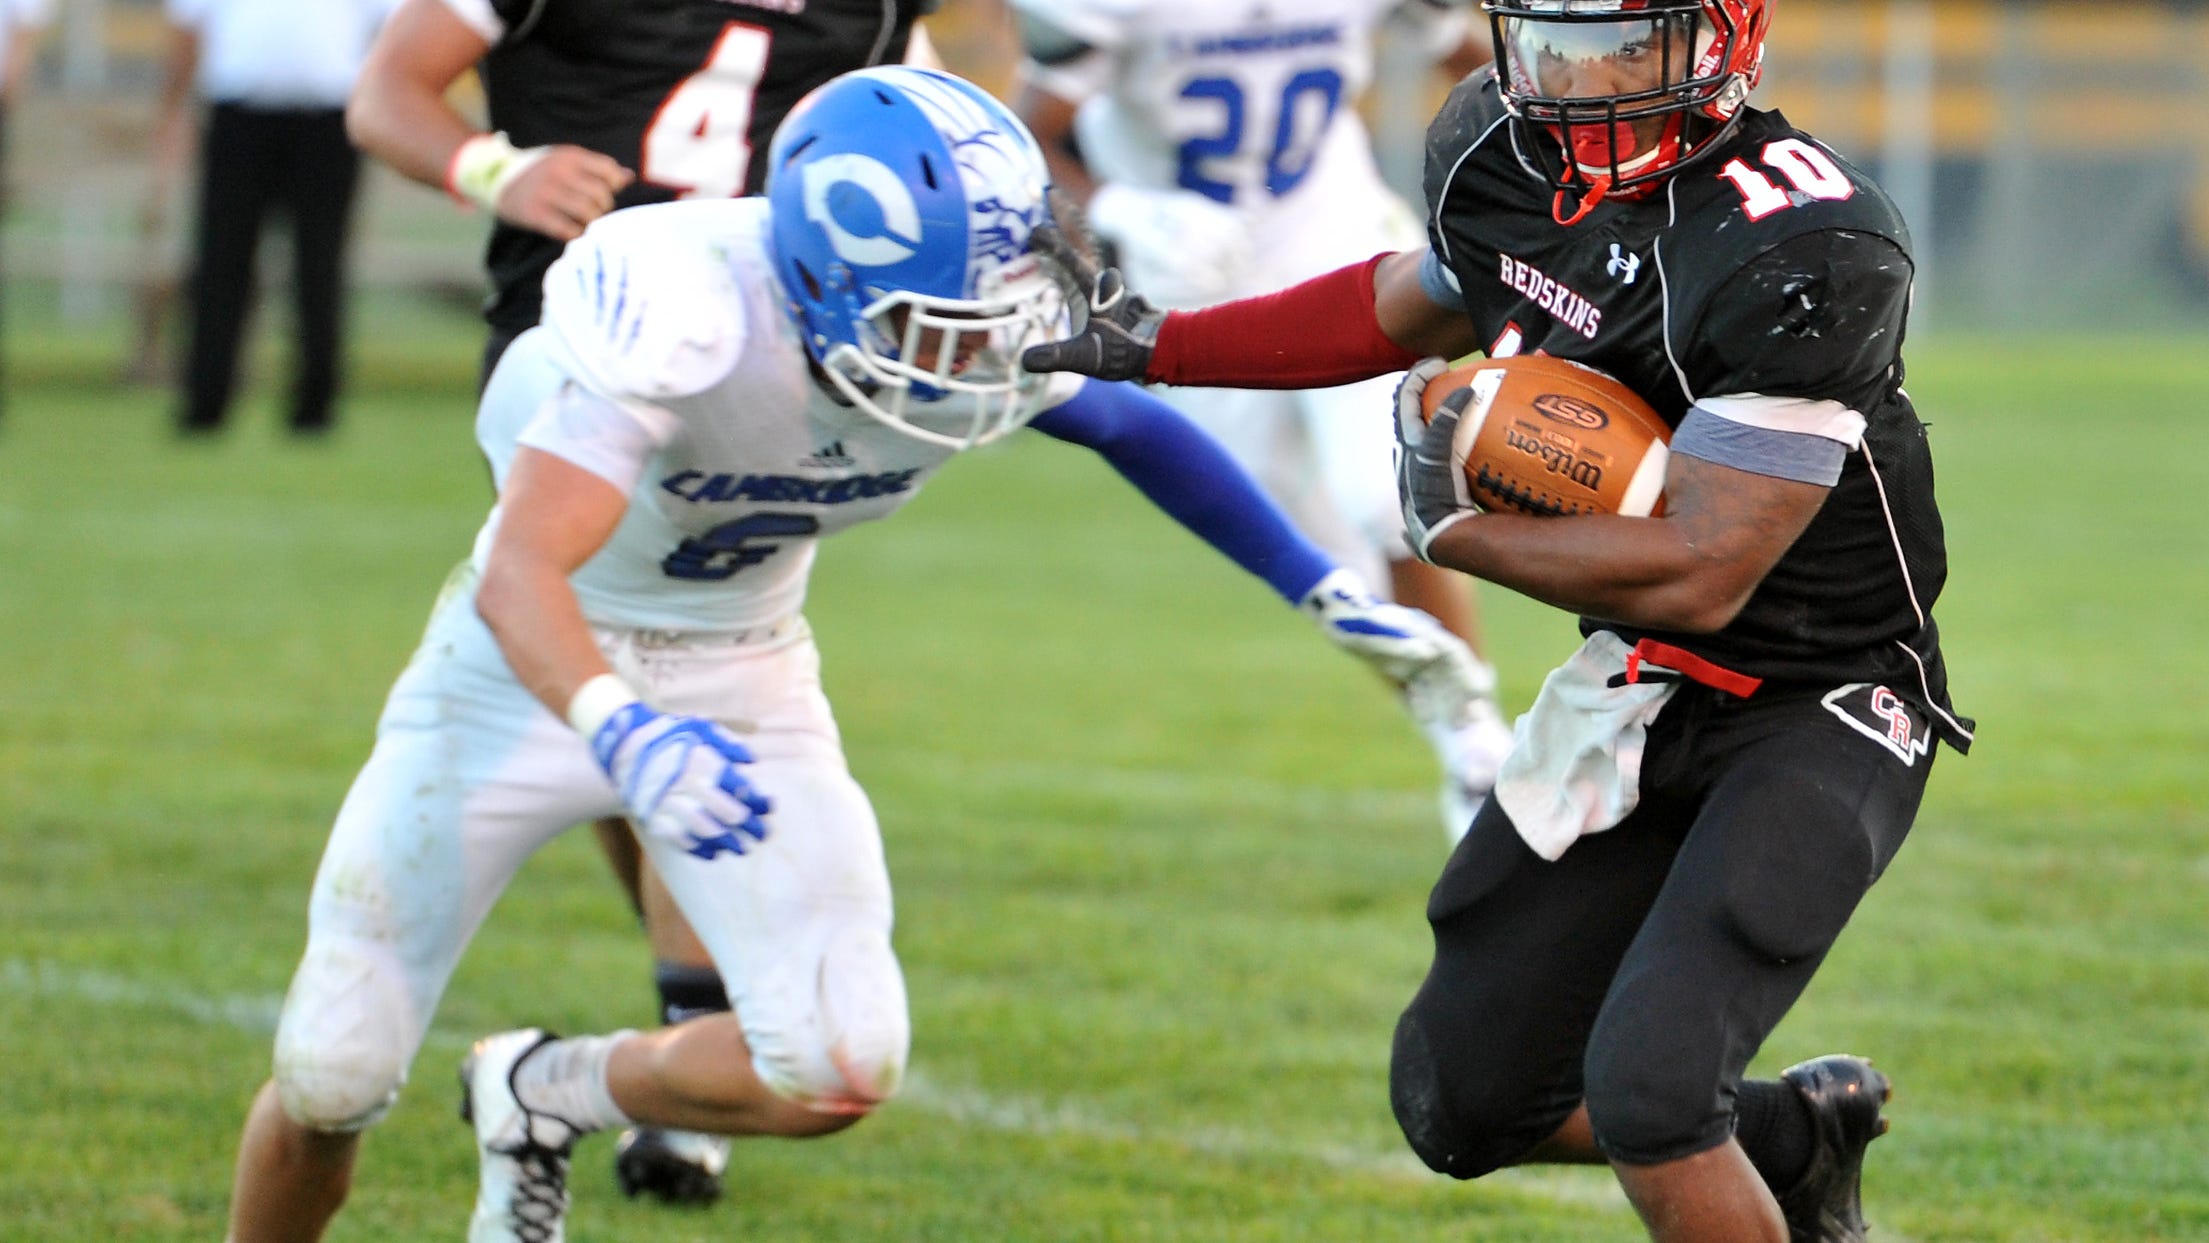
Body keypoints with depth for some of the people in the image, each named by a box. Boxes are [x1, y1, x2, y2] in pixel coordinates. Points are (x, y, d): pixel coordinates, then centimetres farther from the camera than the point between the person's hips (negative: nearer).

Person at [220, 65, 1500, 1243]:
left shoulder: (1000, 339, -19)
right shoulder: (681, 310, -36)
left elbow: (1139, 428, 5)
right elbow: (520, 575, -42)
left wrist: (1326, 589, 4)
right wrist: (620, 730, -61)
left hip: (744, 678, 4)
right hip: (544, 659, -4)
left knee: (840, 1069, -15)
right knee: (333, 1078, -3)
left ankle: (551, 1094, 13)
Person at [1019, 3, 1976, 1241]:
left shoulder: (1799, 253, -29)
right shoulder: (1502, 155, -4)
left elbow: (1697, 574, -28)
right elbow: (1418, 303, 19)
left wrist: (1454, 525, -17)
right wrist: (1161, 347, 18)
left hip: (1817, 709, -8)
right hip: (1642, 683, 8)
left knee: (1645, 1092, -23)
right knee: (1461, 1103, 12)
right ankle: (1798, 1135, 34)